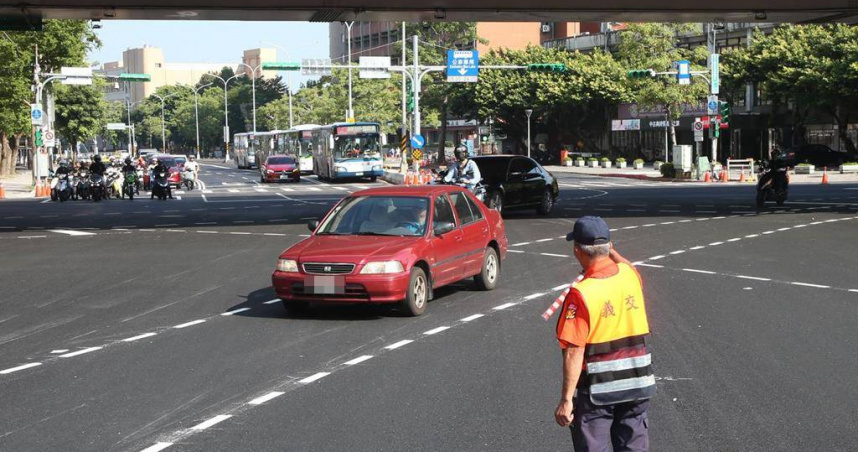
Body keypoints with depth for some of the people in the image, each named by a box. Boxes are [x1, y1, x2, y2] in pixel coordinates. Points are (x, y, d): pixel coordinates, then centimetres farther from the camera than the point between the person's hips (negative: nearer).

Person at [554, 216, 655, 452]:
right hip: (638, 385, 5)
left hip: (596, 389, -5)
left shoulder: (581, 293, -20)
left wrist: (566, 399, -17)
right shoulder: (631, 275, -4)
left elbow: (574, 353, -21)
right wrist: (610, 250, 35)